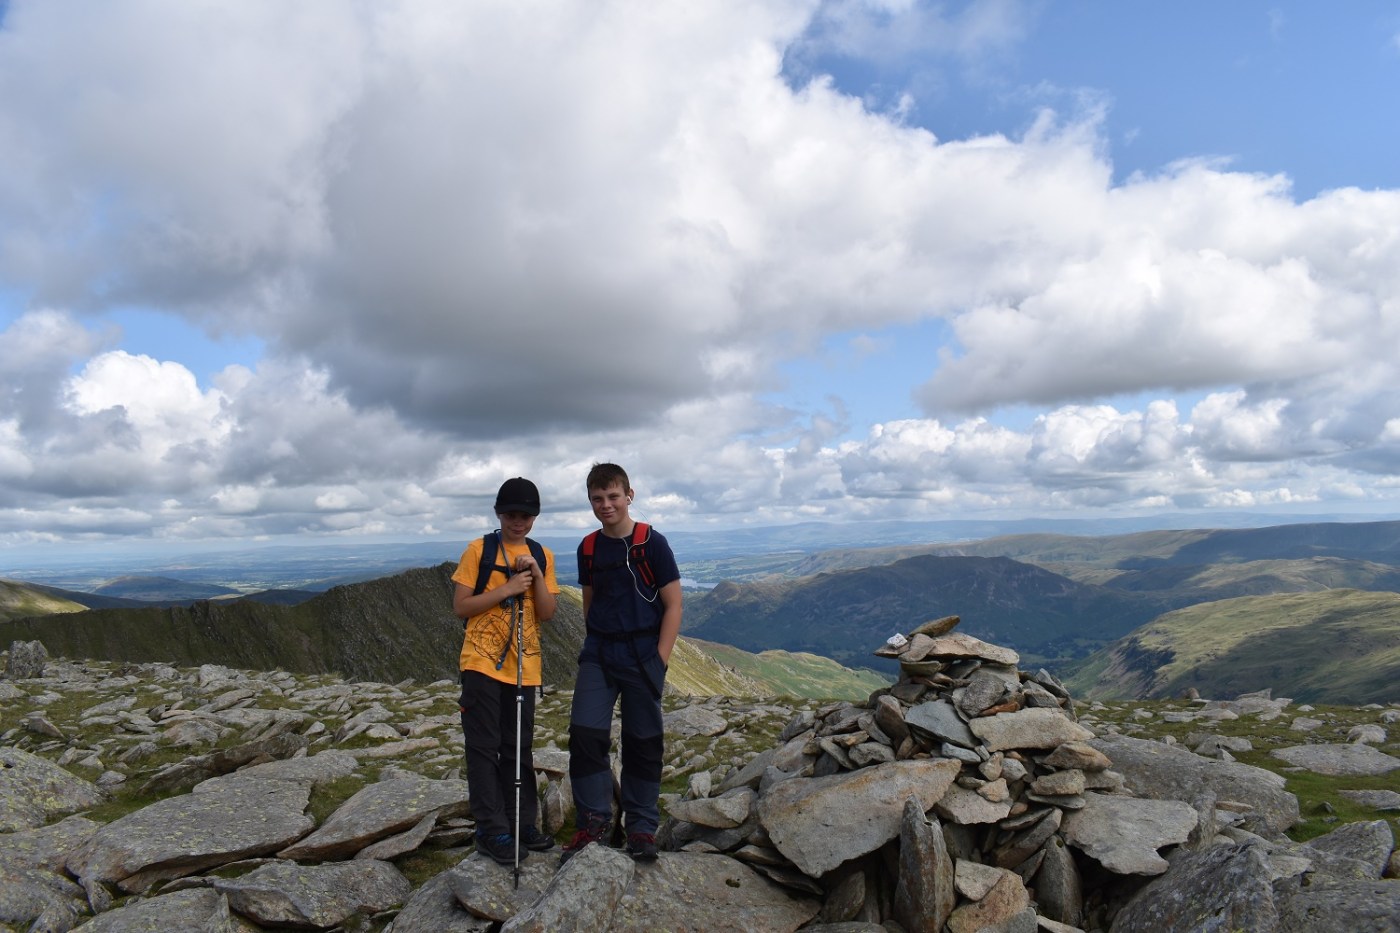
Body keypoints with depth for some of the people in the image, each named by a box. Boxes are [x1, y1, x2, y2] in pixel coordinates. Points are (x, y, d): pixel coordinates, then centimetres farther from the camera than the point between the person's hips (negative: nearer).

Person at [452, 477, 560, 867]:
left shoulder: (542, 556, 7)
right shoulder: (479, 550, -4)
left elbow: (547, 613, 2)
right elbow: (460, 606, -7)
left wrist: (536, 576, -13)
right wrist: (506, 589, -16)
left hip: (524, 667, 4)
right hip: (482, 663, -4)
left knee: (519, 748, 12)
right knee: (485, 747, 1)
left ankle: (523, 823, 21)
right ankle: (491, 831, 9)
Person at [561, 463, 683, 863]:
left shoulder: (652, 543, -7)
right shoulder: (588, 548, 6)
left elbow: (673, 606, -6)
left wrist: (658, 662, -9)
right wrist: (596, 642, 9)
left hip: (643, 655, -3)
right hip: (597, 655, 3)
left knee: (642, 742, 5)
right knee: (585, 734, -6)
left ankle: (641, 826, 20)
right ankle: (594, 820, 10)